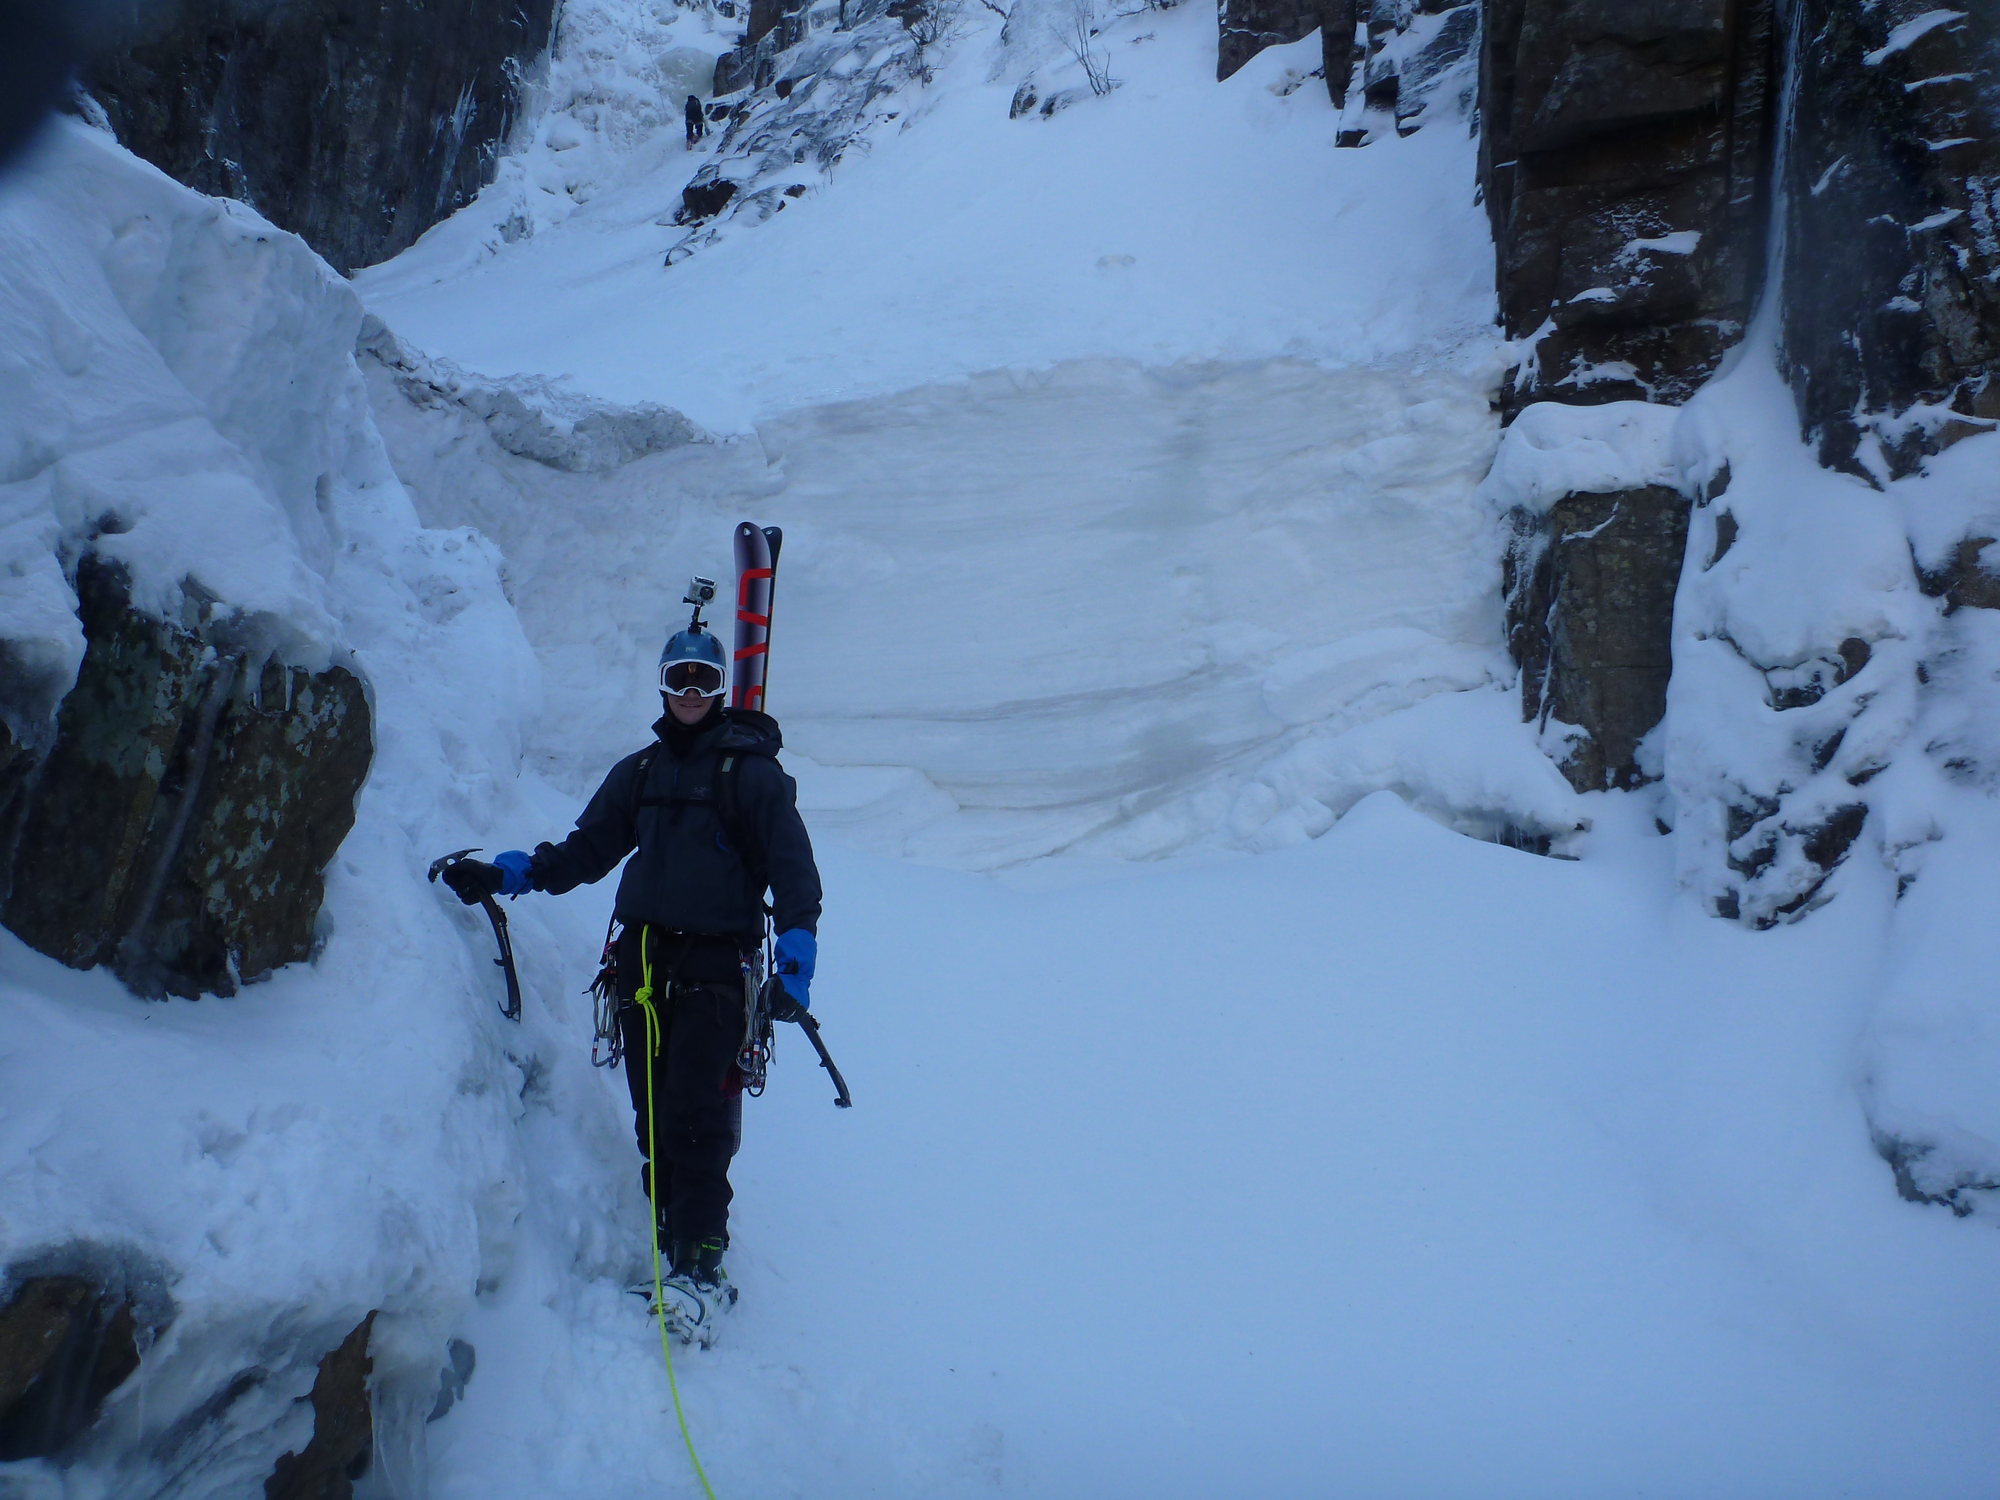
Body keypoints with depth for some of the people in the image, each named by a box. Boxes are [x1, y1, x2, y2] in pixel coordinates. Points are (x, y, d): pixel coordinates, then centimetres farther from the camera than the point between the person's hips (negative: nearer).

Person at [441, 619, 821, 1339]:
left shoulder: (751, 769, 1)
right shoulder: (639, 772, 17)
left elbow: (791, 862, -3)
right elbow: (588, 849, 18)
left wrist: (796, 939, -17)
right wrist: (513, 873, 3)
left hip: (717, 964, -5)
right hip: (643, 961, 5)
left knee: (693, 1116, -15)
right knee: (653, 1116, 4)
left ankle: (701, 1265, -14)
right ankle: (670, 1247, 12)